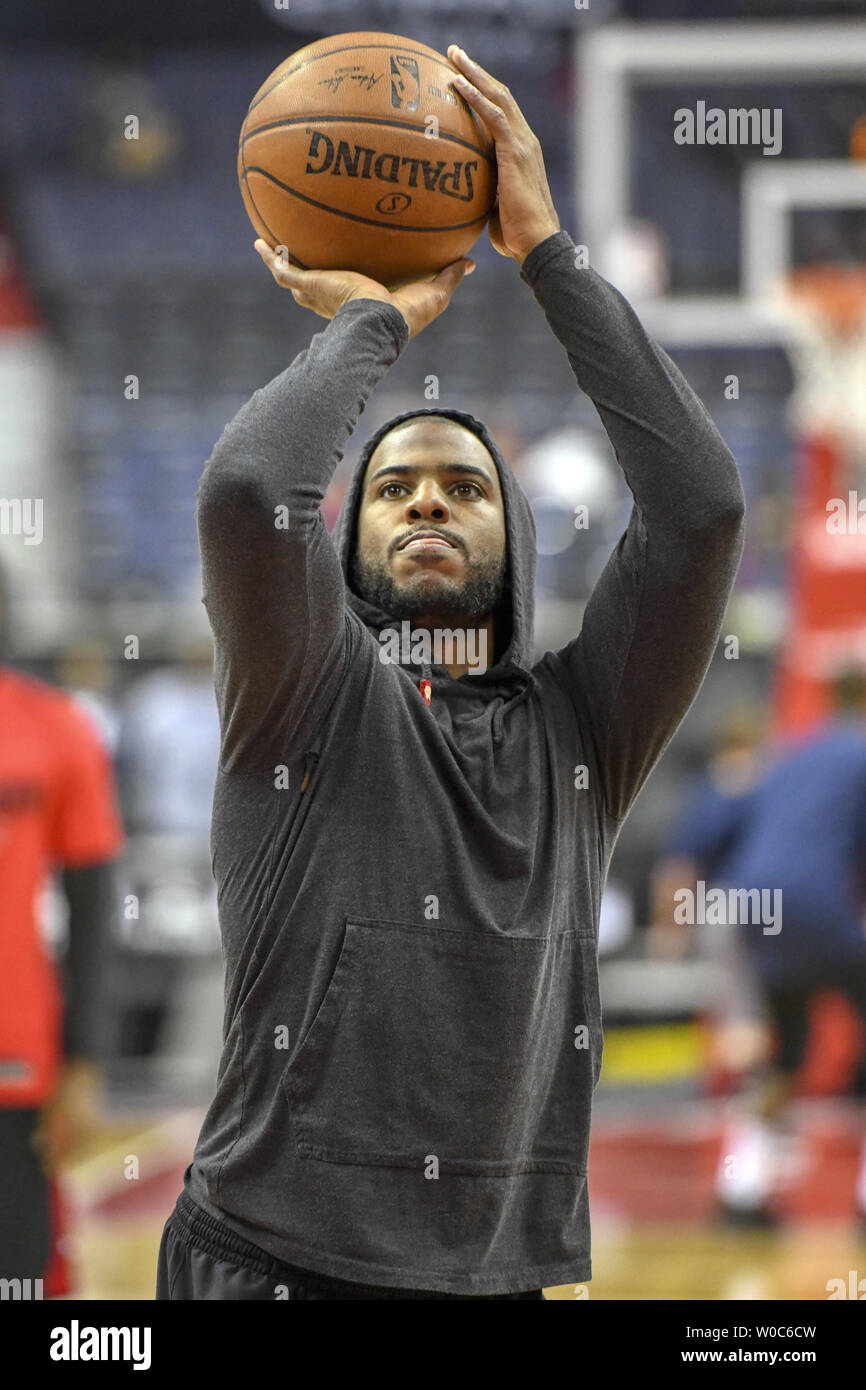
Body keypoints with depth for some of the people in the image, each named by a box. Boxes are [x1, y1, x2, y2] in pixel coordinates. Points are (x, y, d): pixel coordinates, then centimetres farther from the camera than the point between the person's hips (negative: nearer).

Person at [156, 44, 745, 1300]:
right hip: (279, 1262, -3)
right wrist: (371, 325, 2)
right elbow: (247, 492, -16)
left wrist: (548, 250, 0)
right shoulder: (308, 696, 4)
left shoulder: (578, 732, 12)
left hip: (502, 1275, 3)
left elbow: (702, 504, -1)